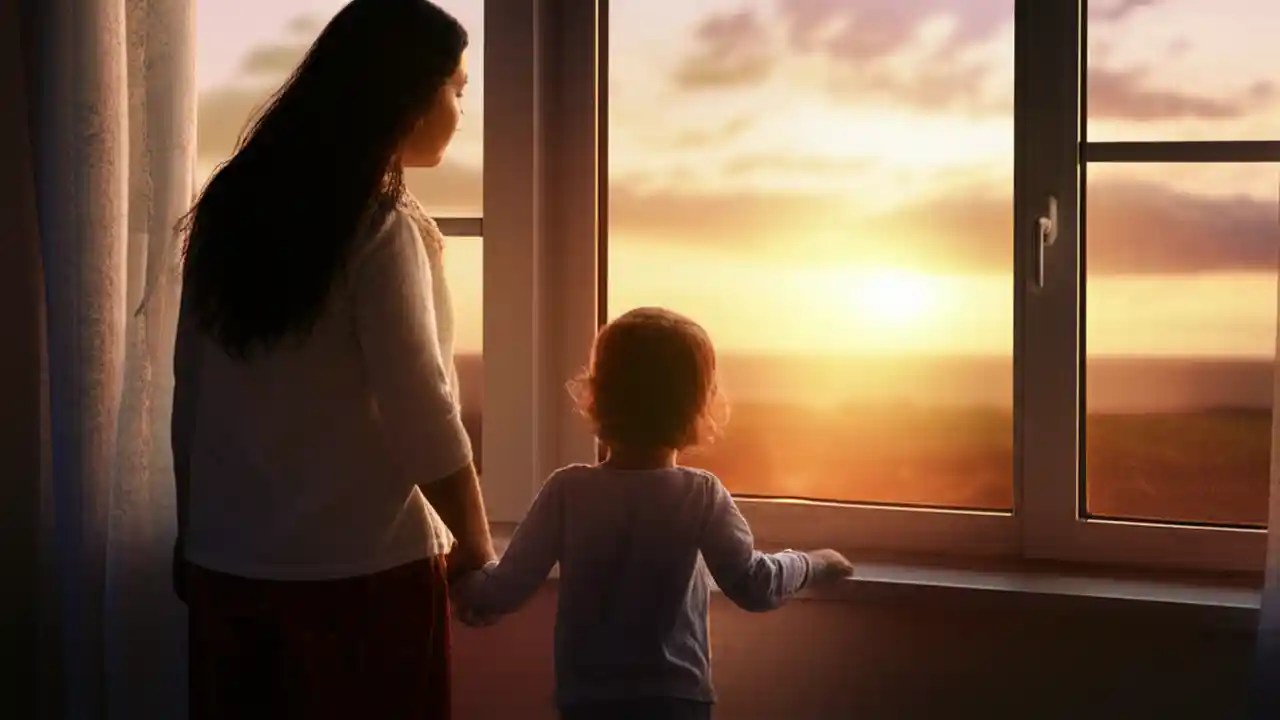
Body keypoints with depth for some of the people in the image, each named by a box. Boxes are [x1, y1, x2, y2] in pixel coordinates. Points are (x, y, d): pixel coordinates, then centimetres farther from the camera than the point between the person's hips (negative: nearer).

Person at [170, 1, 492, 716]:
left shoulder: (237, 202, 4)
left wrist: (193, 532, 17)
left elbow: (191, 394, 8)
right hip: (360, 568, -6)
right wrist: (476, 549, -5)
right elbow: (422, 416, -17)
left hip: (225, 559, 7)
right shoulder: (382, 227, -15)